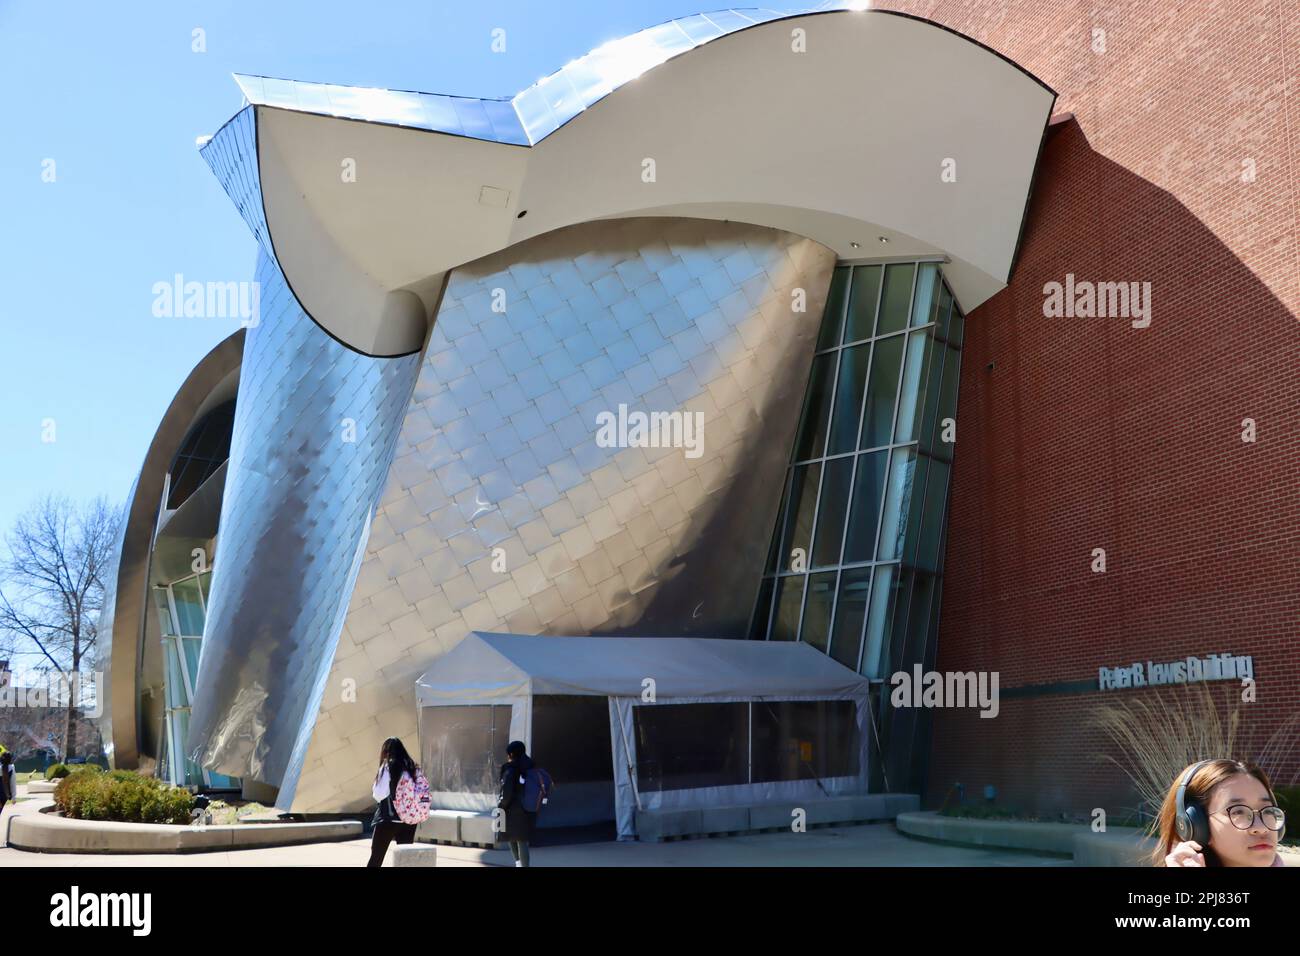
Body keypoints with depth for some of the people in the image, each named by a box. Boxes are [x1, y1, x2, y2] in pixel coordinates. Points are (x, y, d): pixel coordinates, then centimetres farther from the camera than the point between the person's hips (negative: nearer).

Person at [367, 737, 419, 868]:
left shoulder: (388, 767, -7)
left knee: (376, 857, 8)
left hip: (389, 818, -5)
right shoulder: (410, 767, 7)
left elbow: (379, 794, -9)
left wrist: (374, 790, 10)